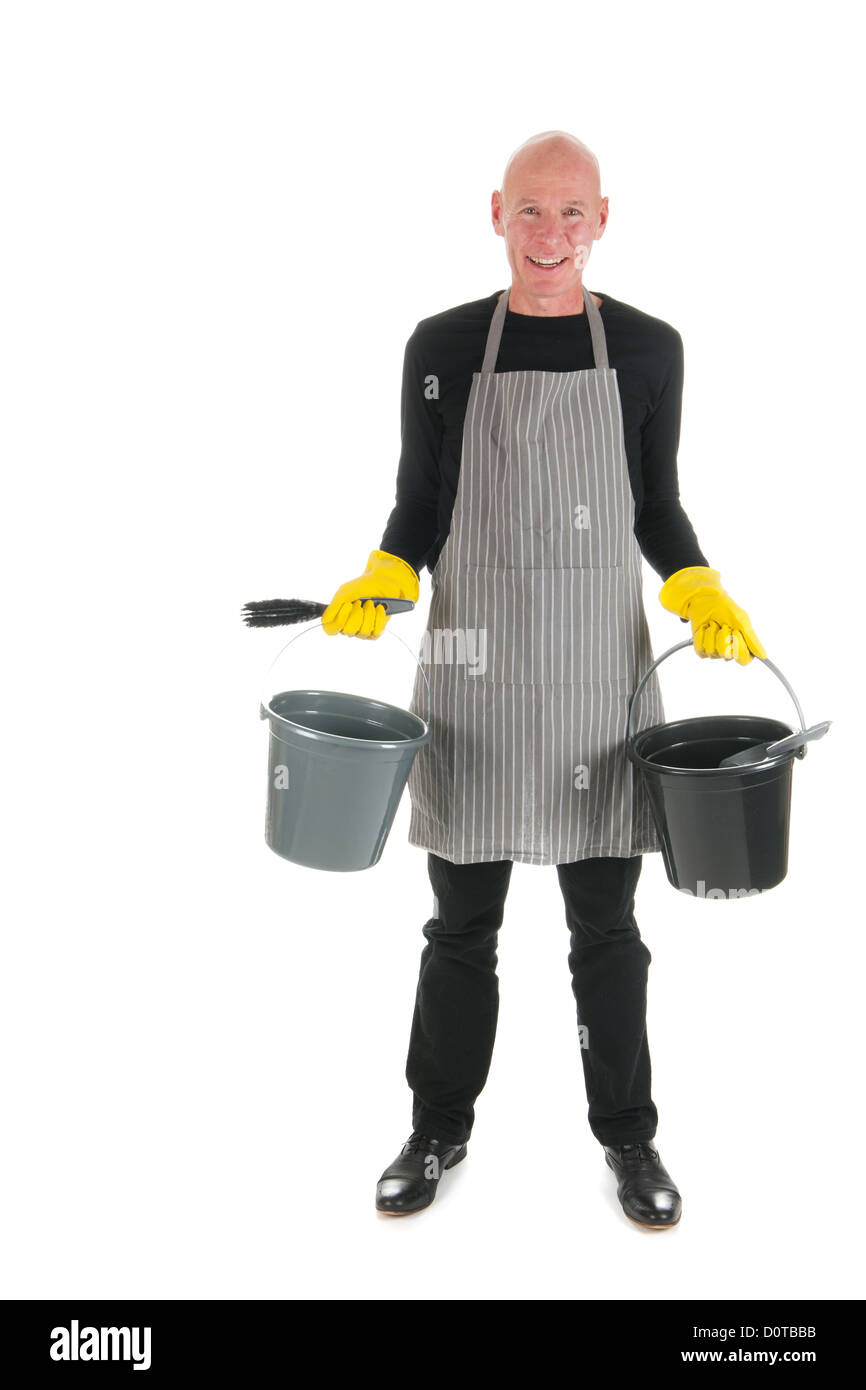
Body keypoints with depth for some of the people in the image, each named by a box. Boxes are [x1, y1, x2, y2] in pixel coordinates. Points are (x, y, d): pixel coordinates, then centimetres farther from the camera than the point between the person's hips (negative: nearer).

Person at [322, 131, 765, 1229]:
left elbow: (658, 510, 11)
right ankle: (439, 1132, 30)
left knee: (605, 925, 9)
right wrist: (379, 583, -12)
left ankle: (627, 1136, 30)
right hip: (475, 673, 0)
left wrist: (702, 594, -6)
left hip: (600, 671, 0)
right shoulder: (442, 348, 4)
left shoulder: (647, 349, 6)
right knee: (461, 924, 10)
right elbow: (420, 509, 6)